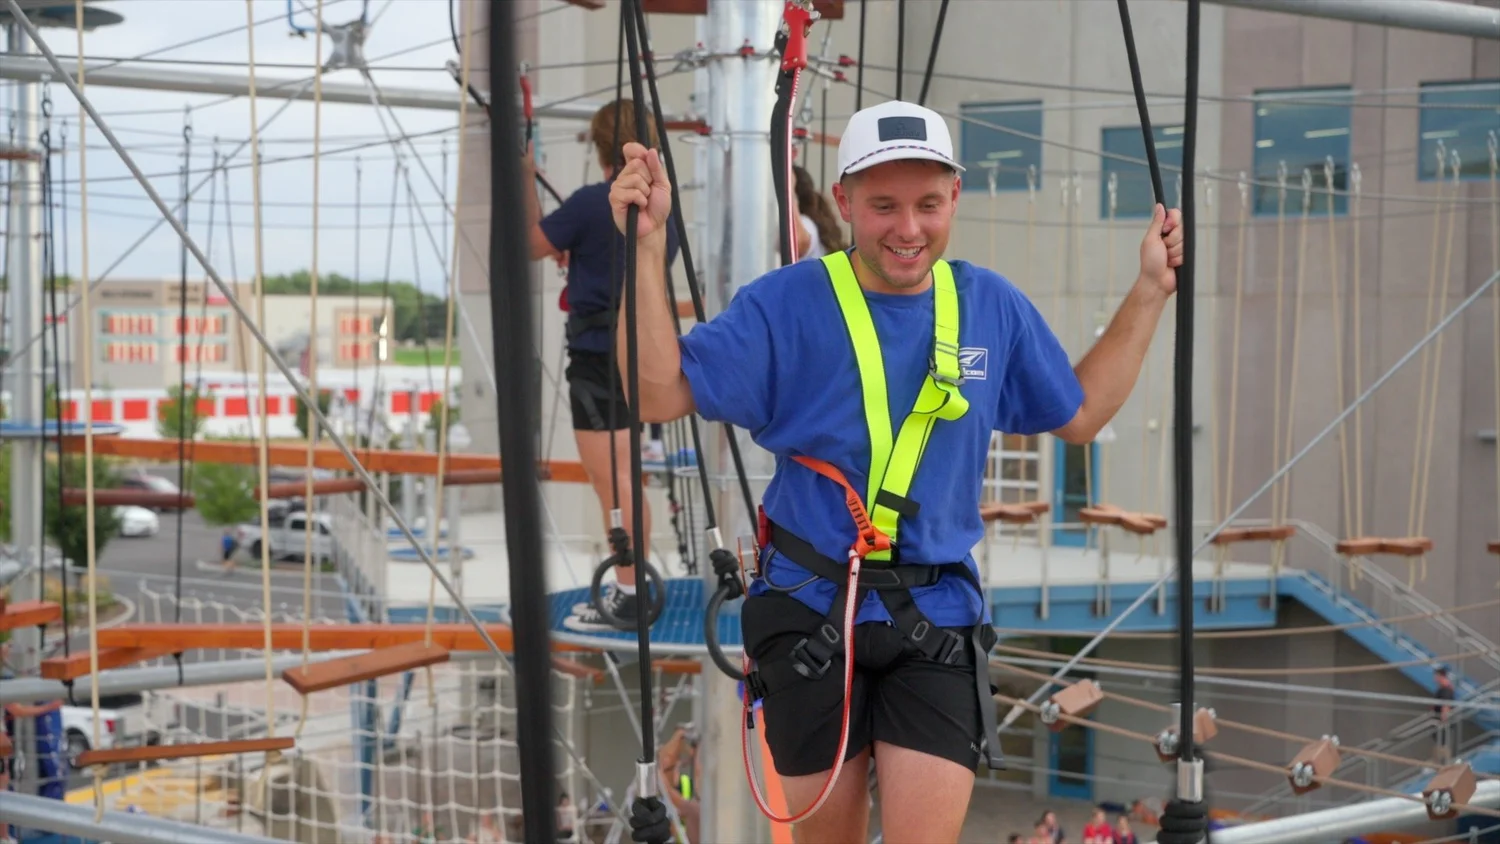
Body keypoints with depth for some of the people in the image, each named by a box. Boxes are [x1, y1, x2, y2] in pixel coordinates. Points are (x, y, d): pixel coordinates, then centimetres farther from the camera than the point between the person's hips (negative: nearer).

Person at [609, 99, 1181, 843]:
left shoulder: (994, 308, 3)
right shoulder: (785, 305, -9)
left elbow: (1078, 414, 16)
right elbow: (659, 393, -15)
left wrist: (1150, 291, 12)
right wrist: (648, 246, -24)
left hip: (936, 619, 2)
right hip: (809, 615, -2)